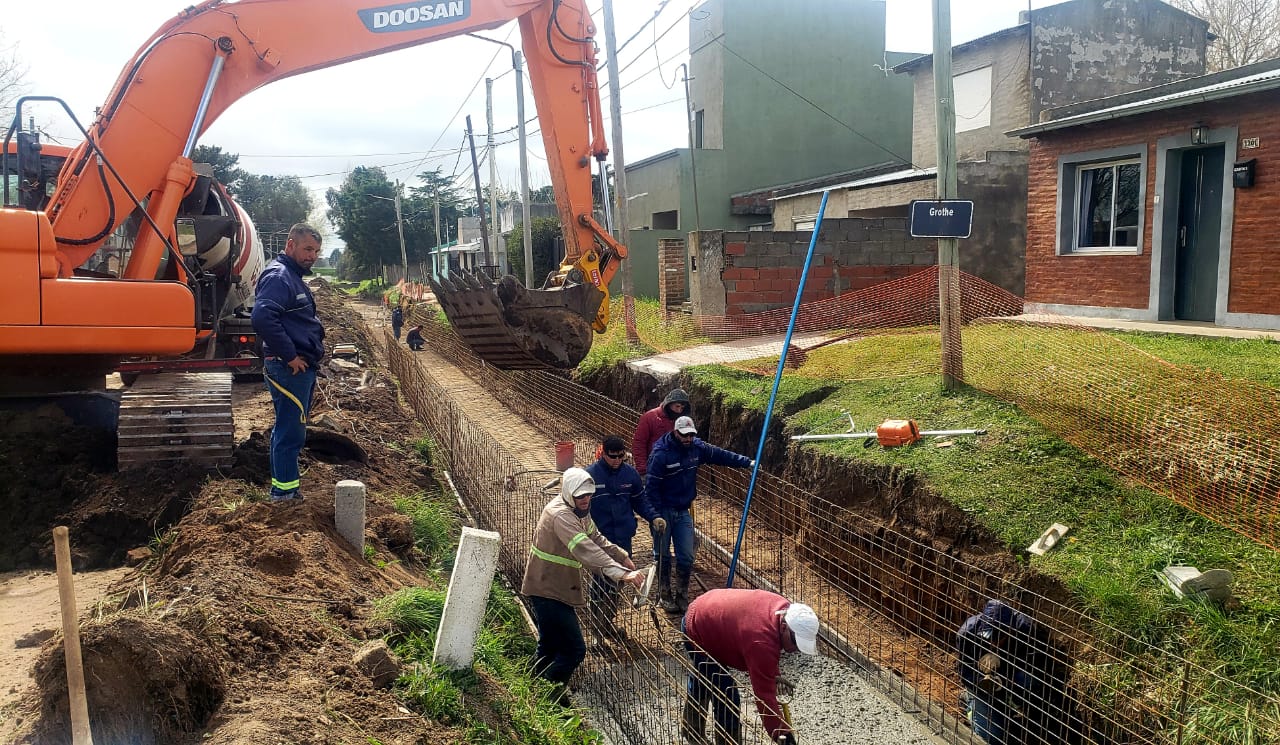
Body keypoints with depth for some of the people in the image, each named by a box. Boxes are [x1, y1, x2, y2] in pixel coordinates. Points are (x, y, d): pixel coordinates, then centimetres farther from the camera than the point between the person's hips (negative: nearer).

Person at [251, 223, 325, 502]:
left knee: (290, 429, 17)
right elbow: (262, 318, -31)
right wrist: (290, 356, -25)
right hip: (289, 368, -11)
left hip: (302, 367, 11)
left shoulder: (294, 277, 17)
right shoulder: (278, 276, -15)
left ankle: (285, 486, 28)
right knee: (291, 432, -5)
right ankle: (284, 492, 3)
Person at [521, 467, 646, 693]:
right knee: (574, 650, -11)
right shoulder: (560, 515, -28)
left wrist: (622, 557, -1)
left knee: (550, 646, 25)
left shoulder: (578, 509, 4)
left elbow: (596, 538, 14)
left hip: (557, 587, 10)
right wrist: (622, 573, -46)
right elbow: (586, 550, -39)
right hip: (548, 590, -10)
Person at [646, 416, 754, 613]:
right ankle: (665, 595, 24)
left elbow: (720, 455, 6)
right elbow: (651, 486, -18)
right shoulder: (661, 454, -20)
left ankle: (682, 595, 21)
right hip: (663, 512, -5)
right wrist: (656, 516, -19)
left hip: (683, 512, 5)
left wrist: (747, 462, 0)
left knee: (686, 558, 4)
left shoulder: (697, 448, -2)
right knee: (662, 556, 8)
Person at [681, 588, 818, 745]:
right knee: (728, 700, -15)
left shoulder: (786, 609, -15)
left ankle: (691, 732, 55)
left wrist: (773, 675, -3)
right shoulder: (761, 642, -40)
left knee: (701, 683, 32)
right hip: (697, 633, -10)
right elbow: (765, 696, -38)